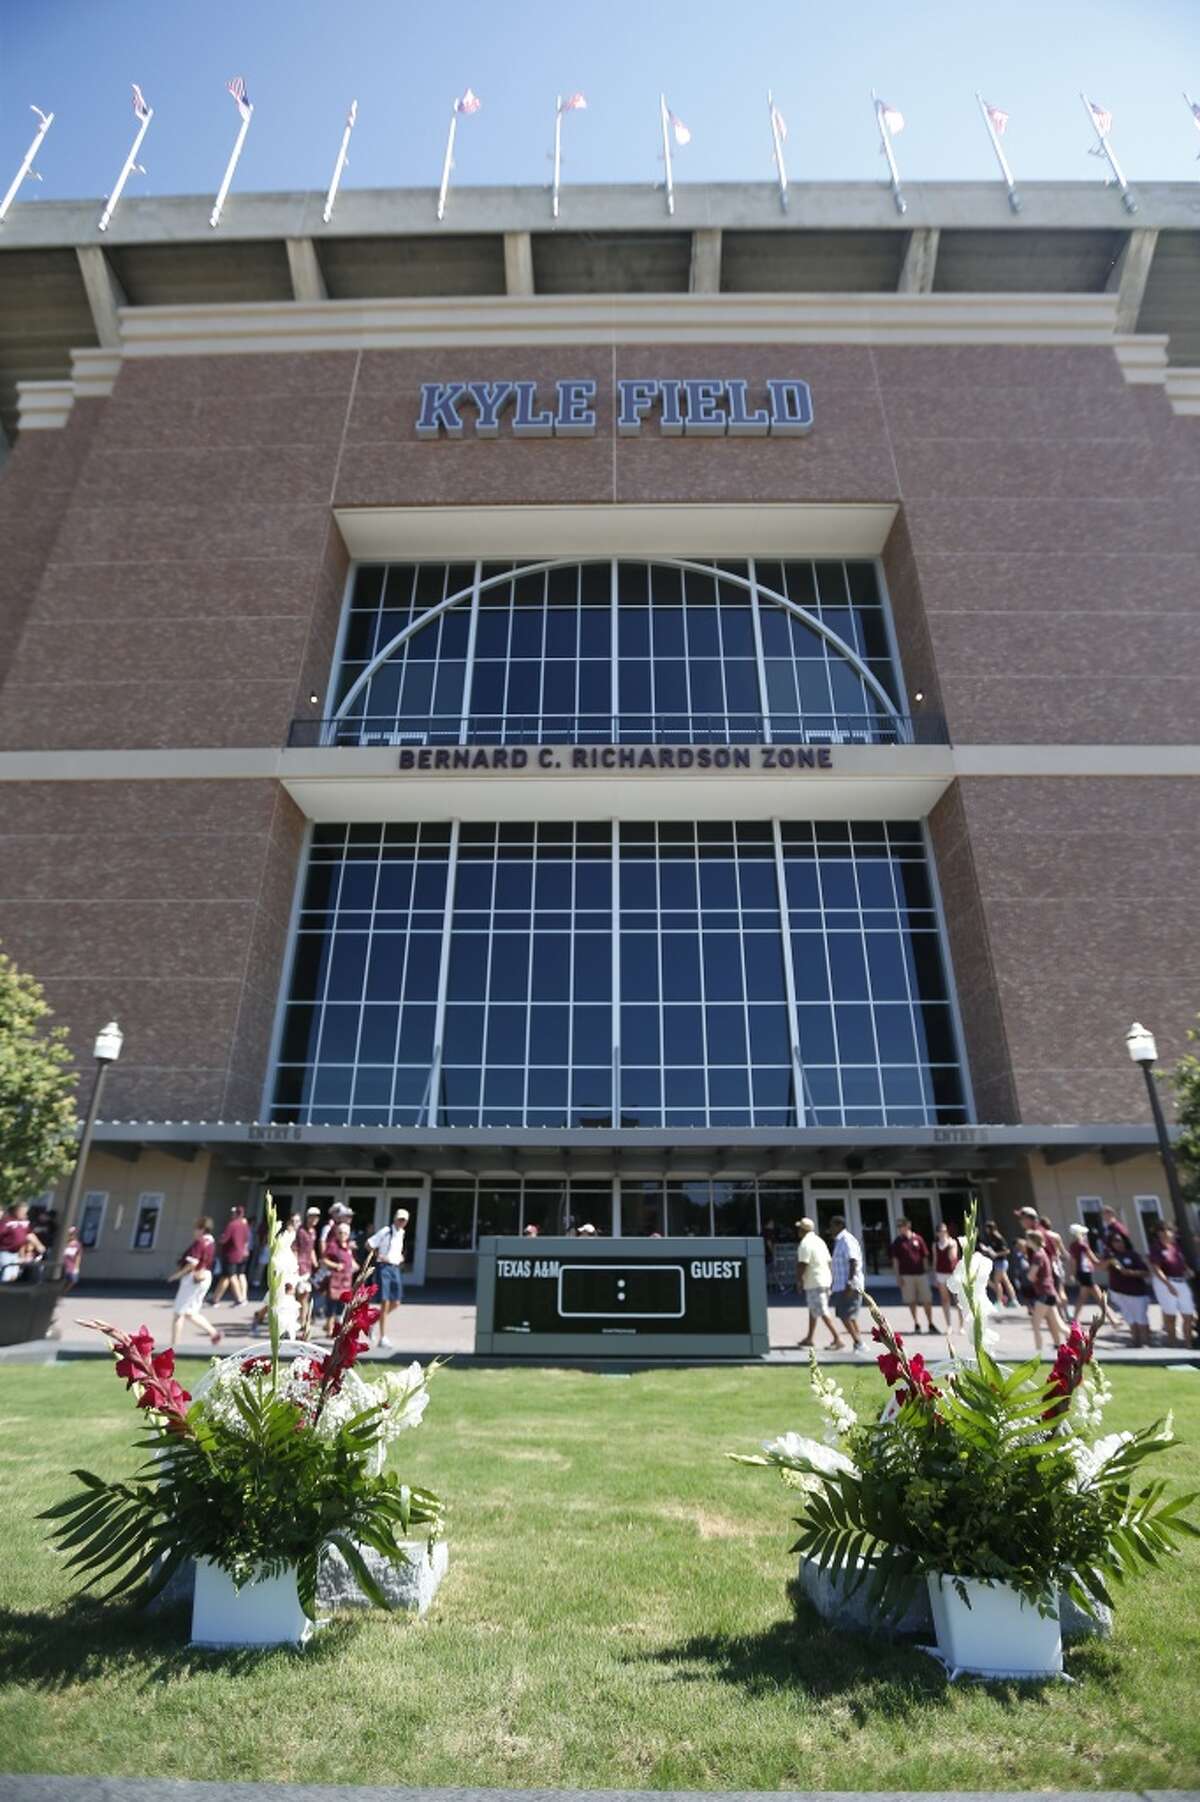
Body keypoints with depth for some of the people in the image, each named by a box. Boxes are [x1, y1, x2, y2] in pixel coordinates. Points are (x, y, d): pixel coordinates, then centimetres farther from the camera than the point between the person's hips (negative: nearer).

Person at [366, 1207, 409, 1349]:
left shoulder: (402, 1233, 11)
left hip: (396, 1268, 7)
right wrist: (379, 1256, -12)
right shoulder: (386, 1231, -10)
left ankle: (376, 1319, 30)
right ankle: (383, 1338, 0)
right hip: (384, 1267, -7)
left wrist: (400, 1257, 10)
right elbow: (369, 1244, -10)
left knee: (396, 1302, 6)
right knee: (385, 1302, -7)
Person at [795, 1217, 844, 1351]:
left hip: (814, 1283, -10)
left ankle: (837, 1339, -11)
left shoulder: (805, 1243, -15)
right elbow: (829, 1261, 15)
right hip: (825, 1280, 10)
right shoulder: (819, 1240, 14)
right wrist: (831, 1278, 19)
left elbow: (802, 1264, -19)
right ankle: (809, 1338, 27)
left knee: (823, 1312, -8)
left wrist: (799, 1280, -8)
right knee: (813, 1309, 18)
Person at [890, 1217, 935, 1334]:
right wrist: (898, 1276, -4)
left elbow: (925, 1257, 8)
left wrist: (926, 1271, 5)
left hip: (920, 1273, 1)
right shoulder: (897, 1242, 0)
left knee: (927, 1300, 3)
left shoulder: (918, 1239, 2)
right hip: (906, 1275, 0)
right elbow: (895, 1260, 1)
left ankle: (930, 1324, 14)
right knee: (911, 1301, 4)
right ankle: (916, 1324, 16)